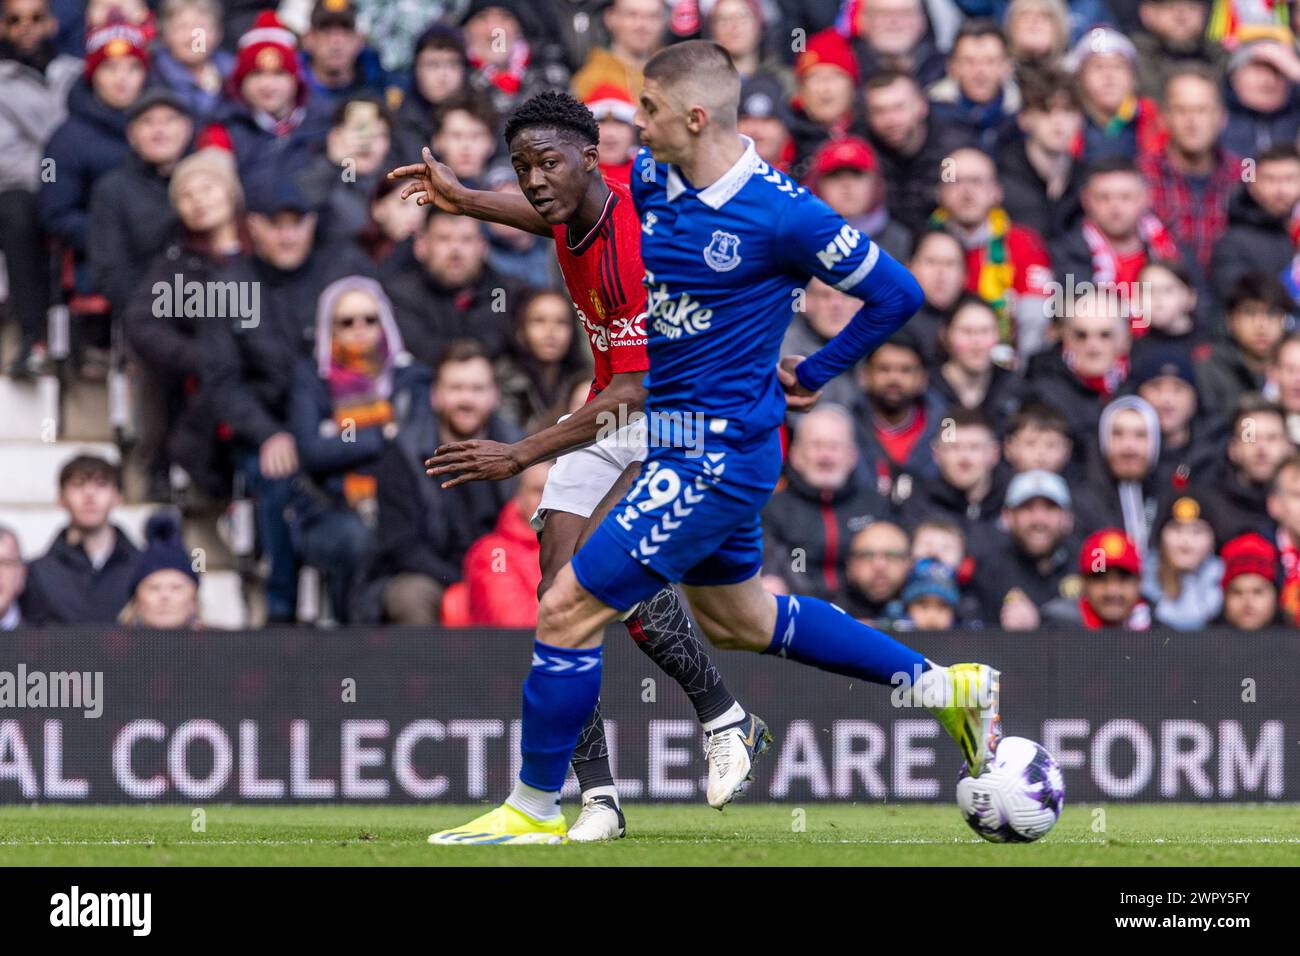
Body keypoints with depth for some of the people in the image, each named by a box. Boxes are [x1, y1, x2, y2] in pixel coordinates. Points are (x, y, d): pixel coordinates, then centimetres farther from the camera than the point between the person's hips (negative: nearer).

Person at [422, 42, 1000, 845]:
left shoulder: (781, 214, -18)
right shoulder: (651, 183, 1)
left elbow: (896, 295, -8)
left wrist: (813, 375, -4)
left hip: (716, 454, -9)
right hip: (676, 440, 9)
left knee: (569, 610, -9)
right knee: (735, 620, 24)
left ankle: (536, 810, 4)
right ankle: (947, 687, 33)